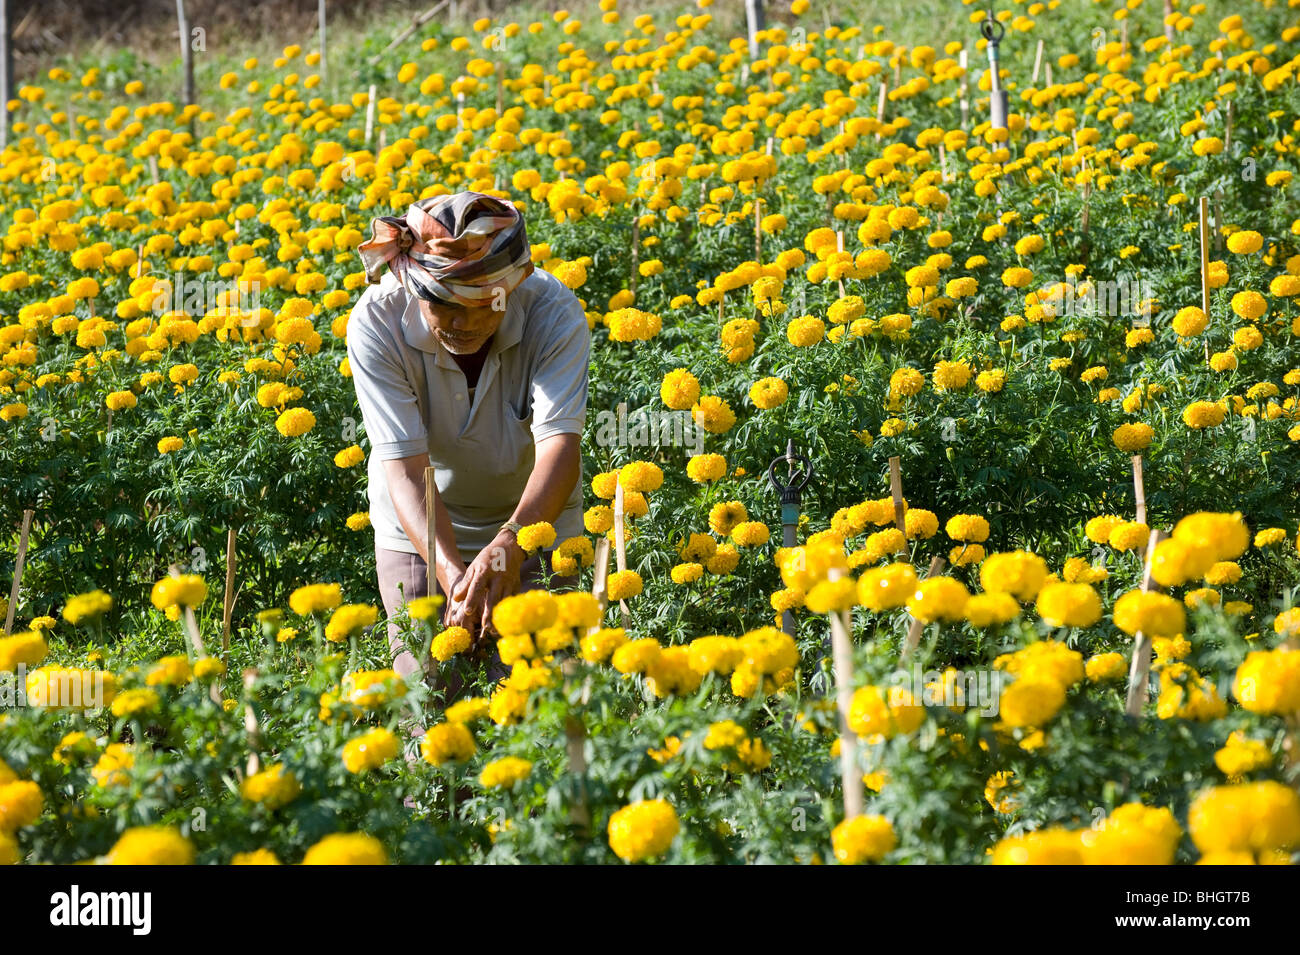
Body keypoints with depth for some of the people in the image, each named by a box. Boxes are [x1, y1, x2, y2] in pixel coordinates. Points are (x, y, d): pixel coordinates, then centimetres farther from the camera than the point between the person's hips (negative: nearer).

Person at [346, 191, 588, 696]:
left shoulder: (553, 313, -27)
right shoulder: (377, 324, -26)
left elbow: (560, 446, -35)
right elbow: (406, 469, -30)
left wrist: (509, 545, -53)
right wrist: (454, 575, -45)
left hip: (534, 523, 0)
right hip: (422, 531, 0)